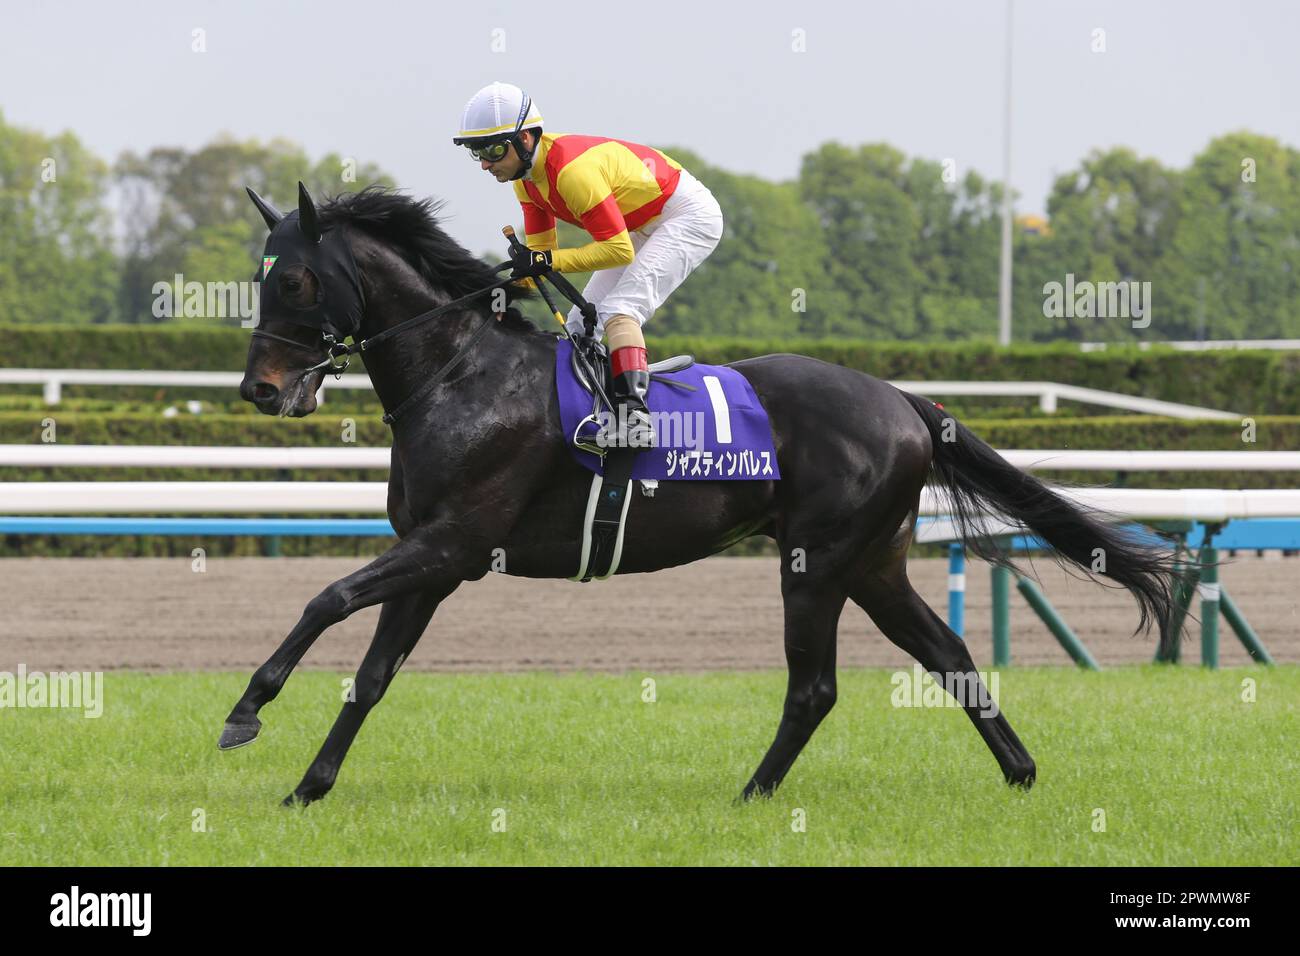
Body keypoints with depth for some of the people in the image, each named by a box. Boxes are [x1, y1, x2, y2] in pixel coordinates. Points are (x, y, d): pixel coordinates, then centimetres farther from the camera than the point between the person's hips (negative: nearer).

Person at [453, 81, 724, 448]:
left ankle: (635, 415, -39)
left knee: (619, 311, -27)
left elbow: (618, 250, -30)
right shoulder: (526, 173, -3)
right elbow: (538, 249, 5)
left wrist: (549, 261, -32)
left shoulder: (572, 171, -33)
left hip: (691, 217, -10)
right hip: (643, 229, 10)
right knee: (581, 323, 7)